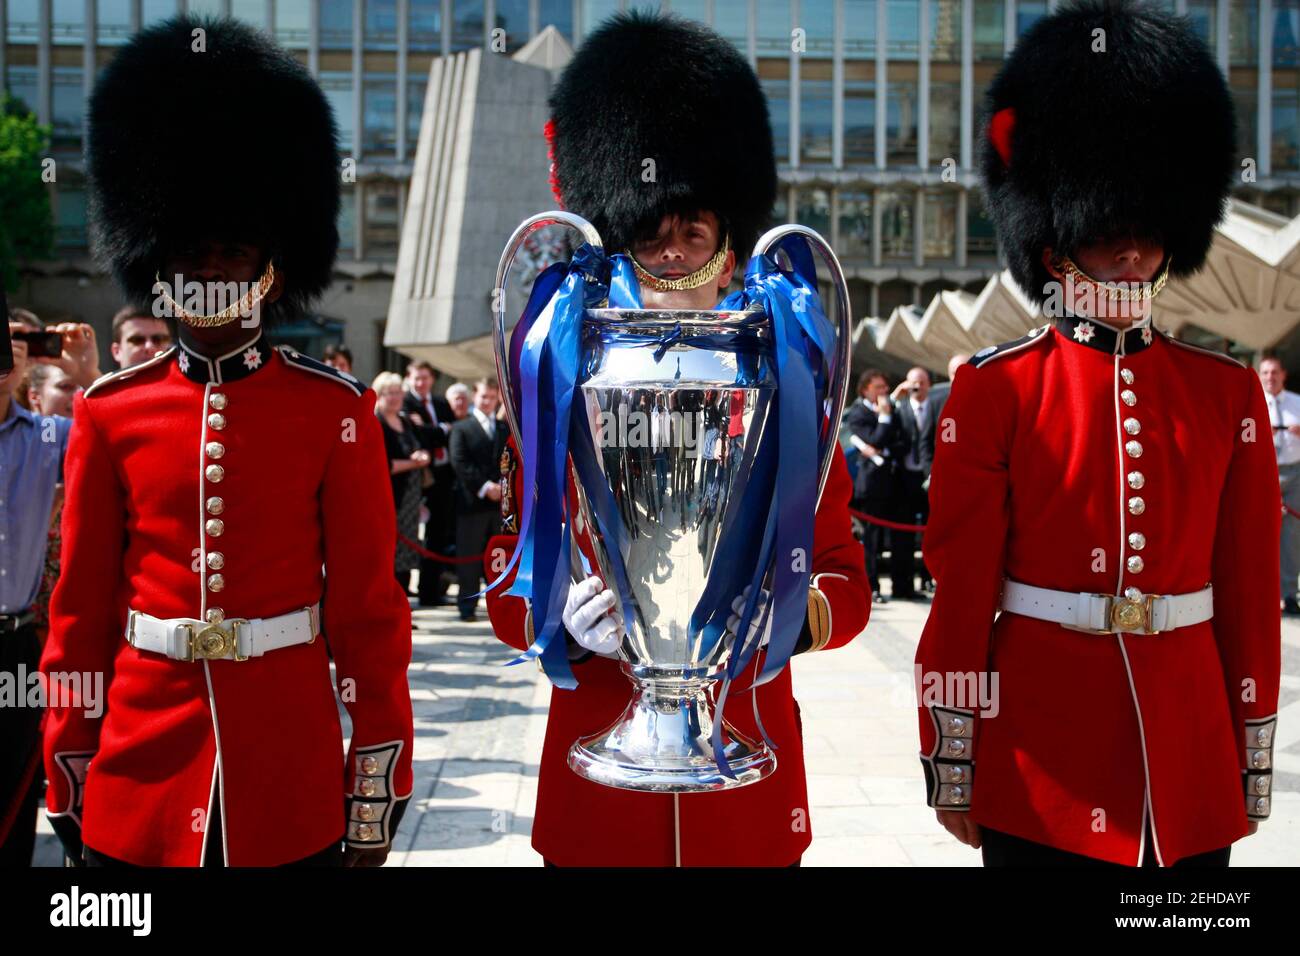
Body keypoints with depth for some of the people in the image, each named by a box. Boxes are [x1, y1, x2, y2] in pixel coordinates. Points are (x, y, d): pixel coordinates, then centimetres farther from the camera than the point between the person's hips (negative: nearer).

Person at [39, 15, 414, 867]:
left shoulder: (336, 410, -5)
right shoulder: (111, 412, 1)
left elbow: (369, 605, -3)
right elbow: (81, 612, 5)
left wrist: (377, 789, -4)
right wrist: (70, 779, 5)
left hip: (291, 781, -1)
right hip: (140, 779, 2)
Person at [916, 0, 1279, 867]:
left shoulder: (1229, 394, 4)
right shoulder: (995, 389, -5)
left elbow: (1252, 594, 7)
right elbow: (961, 593, -5)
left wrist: (1254, 764, 7)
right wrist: (952, 766, -5)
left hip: (1189, 760, 3)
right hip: (1040, 767, -3)